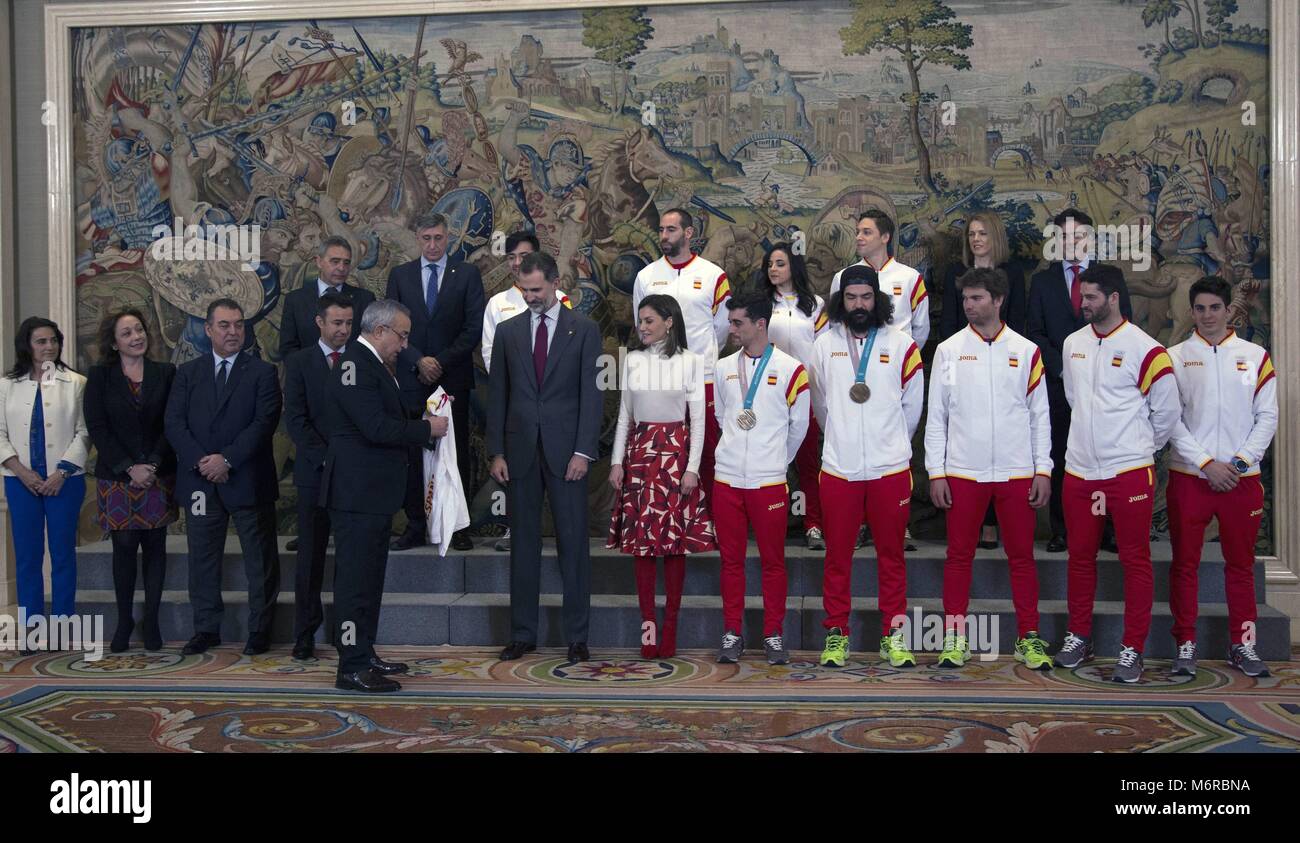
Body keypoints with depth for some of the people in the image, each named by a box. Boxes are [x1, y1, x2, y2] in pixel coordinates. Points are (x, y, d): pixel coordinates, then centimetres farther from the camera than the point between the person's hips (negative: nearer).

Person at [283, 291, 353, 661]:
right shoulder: (299, 362, 5)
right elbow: (295, 419, -2)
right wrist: (326, 457, -12)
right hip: (315, 472, -1)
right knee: (311, 557, 4)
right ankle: (305, 635, 11)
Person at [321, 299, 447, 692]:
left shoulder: (373, 364, 17)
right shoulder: (353, 365, -16)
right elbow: (377, 428, -24)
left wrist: (422, 429, 7)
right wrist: (427, 429, -13)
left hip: (374, 493, 11)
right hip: (357, 492, -11)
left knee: (370, 577, 17)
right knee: (355, 578, -6)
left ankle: (364, 654, 26)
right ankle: (352, 668, 0)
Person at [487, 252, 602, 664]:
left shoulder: (584, 330, 2)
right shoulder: (507, 331, 10)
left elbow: (590, 395, -2)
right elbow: (498, 395, 9)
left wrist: (583, 451, -10)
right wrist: (497, 452, 3)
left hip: (565, 451, -2)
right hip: (520, 451, 3)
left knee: (574, 542, 1)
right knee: (523, 543, 7)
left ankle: (577, 636, 9)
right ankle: (523, 634, 16)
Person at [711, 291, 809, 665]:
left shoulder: (790, 369, -3)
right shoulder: (724, 368, 9)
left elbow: (799, 426, 5)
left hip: (769, 480, -3)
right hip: (727, 478, 3)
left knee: (773, 560, 3)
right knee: (731, 558, 7)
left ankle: (774, 635, 14)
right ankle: (732, 633, 17)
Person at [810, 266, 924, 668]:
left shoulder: (901, 345, 1)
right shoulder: (824, 344, 5)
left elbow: (913, 404, 9)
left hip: (890, 468, 0)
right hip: (839, 468, 1)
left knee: (891, 554, 7)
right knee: (837, 555, 6)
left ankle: (894, 634, 17)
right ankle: (836, 633, 16)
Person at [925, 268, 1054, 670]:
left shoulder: (1026, 351, 4)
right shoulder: (948, 350, 4)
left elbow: (1040, 415, 5)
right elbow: (936, 416, 3)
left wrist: (1043, 471, -1)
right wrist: (935, 472, -2)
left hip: (1017, 472, 0)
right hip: (963, 472, 0)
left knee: (1022, 556, 6)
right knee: (959, 555, 5)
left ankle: (1029, 638, 15)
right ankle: (954, 638, 13)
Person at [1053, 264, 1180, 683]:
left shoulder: (1144, 349, -9)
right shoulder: (1072, 344, 7)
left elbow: (1167, 411, -2)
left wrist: (1139, 446, 8)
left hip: (1129, 472, -5)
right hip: (1079, 470, 5)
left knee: (1135, 560, 3)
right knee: (1080, 556, 13)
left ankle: (1132, 650, 11)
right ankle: (1078, 637, 26)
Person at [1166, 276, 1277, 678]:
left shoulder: (1255, 356, 7)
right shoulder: (1175, 357, 3)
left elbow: (1267, 416, 4)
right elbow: (1170, 418, -3)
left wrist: (1242, 460, -8)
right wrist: (1205, 463, -11)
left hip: (1242, 477, 1)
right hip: (1189, 476, -1)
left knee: (1241, 563, 8)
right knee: (1185, 562, 2)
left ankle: (1242, 644, 19)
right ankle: (1185, 644, 11)